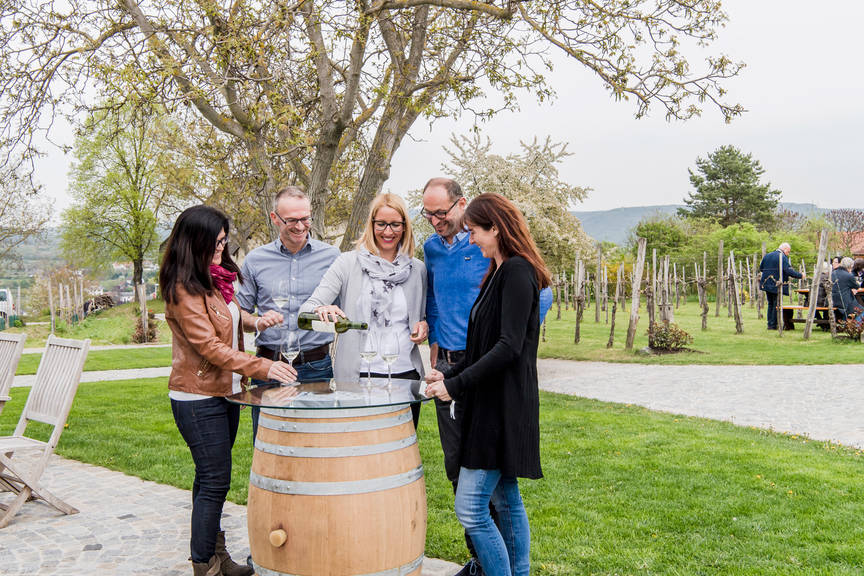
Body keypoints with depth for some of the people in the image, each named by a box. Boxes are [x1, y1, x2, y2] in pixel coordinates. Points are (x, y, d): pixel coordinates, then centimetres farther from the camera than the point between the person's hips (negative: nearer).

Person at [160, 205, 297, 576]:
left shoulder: (215, 279, 11)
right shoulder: (184, 289, -17)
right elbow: (210, 347, -23)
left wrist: (255, 321, 4)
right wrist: (263, 367, -29)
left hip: (224, 393, 9)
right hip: (198, 399, -8)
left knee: (212, 478, 16)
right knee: (214, 481, -4)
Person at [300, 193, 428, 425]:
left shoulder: (417, 269, 8)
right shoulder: (348, 263, 0)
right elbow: (307, 308, -6)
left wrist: (424, 325, -2)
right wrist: (322, 310, -28)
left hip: (406, 372, 3)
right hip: (359, 375, -3)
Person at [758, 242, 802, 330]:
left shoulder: (767, 256, 12)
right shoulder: (782, 257, -10)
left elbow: (760, 268, 18)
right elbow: (789, 271, -19)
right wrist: (800, 275, -9)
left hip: (766, 284, 7)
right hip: (777, 285, -7)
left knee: (770, 304, 16)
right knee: (777, 305, 1)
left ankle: (770, 324, 17)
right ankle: (773, 325, 2)